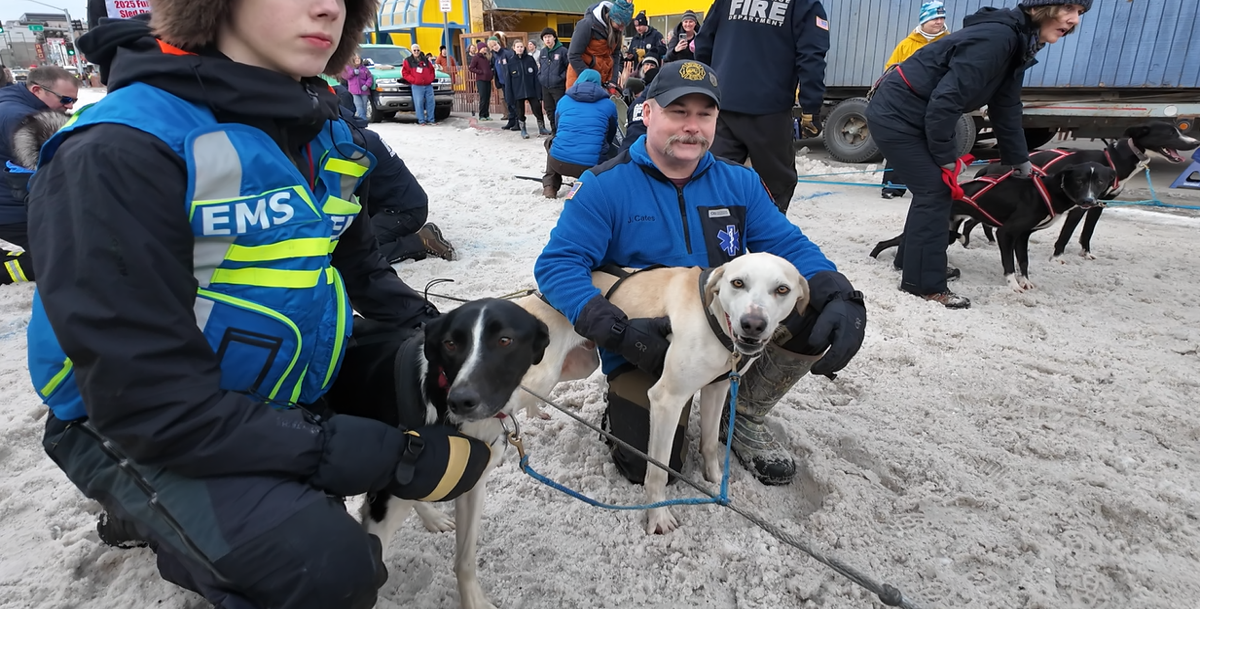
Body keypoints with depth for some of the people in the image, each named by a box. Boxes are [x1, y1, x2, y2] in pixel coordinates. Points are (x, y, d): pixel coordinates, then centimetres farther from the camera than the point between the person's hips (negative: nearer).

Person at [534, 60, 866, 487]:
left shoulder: (739, 183, 2)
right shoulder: (604, 186, -10)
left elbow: (790, 247, -1)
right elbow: (557, 264, -16)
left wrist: (842, 298, -23)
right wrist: (618, 332, -31)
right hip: (647, 349, -3)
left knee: (821, 310, -17)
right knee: (648, 465, -21)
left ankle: (745, 415, 6)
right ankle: (625, 402, 16)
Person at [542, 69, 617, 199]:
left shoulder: (563, 100, 16)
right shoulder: (609, 105, 12)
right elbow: (610, 136, 25)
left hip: (559, 162, 1)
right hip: (591, 166, -1)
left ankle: (550, 186, 20)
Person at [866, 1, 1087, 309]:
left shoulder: (1018, 44, 9)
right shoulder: (996, 37, -22)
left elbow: (1006, 108, 19)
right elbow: (946, 100, -26)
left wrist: (1019, 159, 26)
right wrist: (947, 158, -17)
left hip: (911, 116, 10)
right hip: (894, 114, -10)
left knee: (934, 188, 17)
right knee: (934, 190, -9)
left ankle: (912, 257, 33)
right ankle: (924, 282, -1)